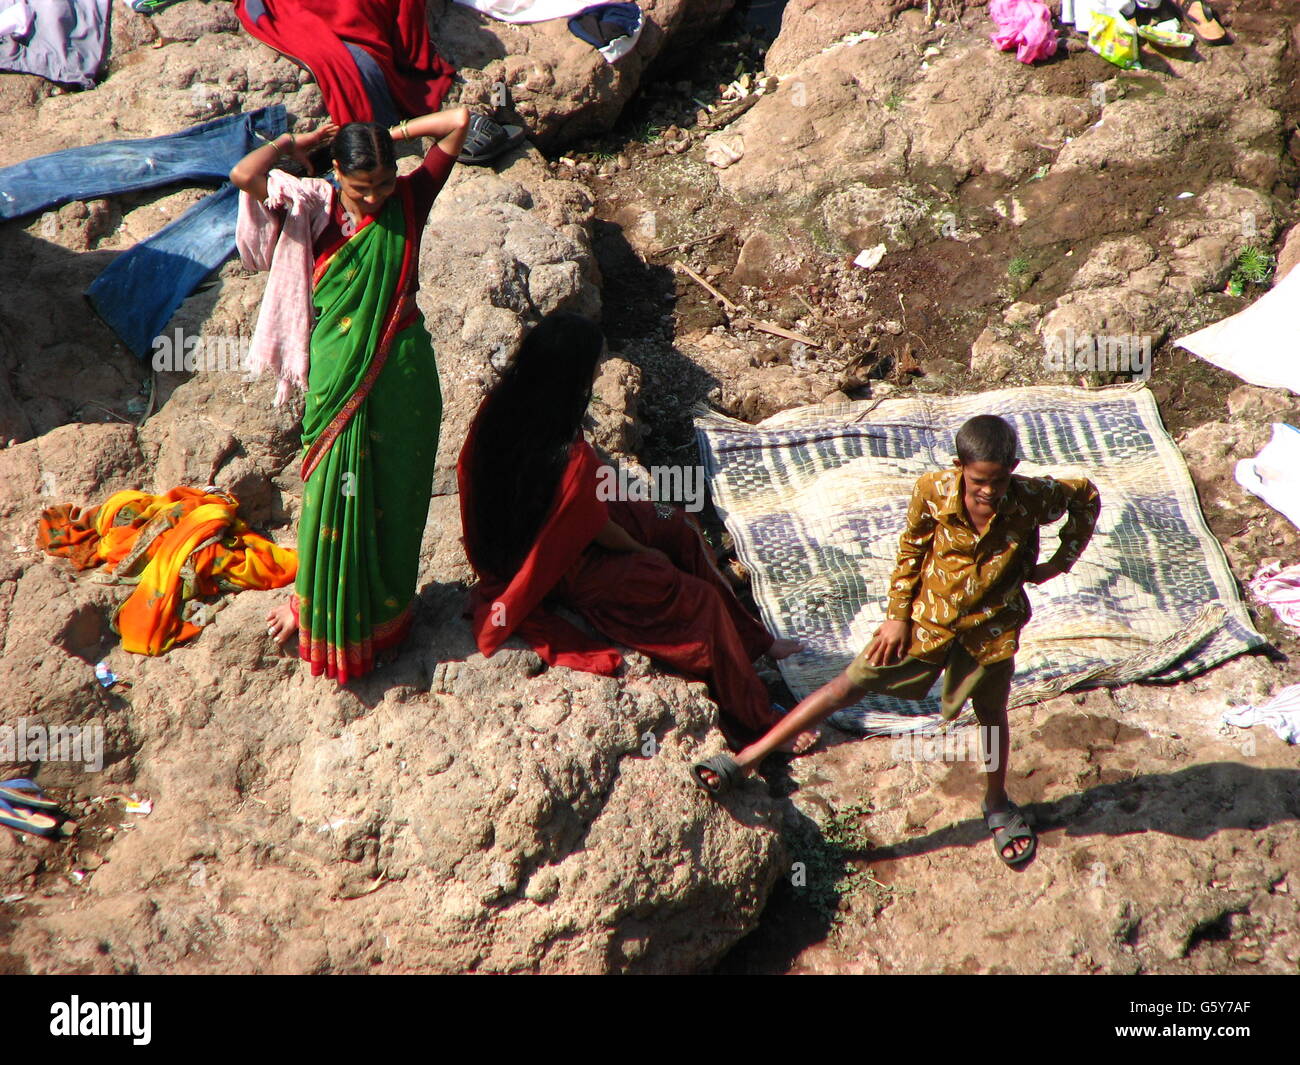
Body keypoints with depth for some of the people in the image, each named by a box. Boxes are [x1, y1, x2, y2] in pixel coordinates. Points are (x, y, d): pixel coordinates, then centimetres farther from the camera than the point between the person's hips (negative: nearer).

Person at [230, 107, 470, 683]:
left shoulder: (411, 198, -3)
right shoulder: (317, 210, -6)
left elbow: (460, 120, -8)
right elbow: (244, 175, -21)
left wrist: (397, 133, -1)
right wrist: (296, 143, -8)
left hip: (402, 370, 1)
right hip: (339, 371, -1)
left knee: (394, 493, 13)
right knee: (333, 491, 7)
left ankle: (387, 601, 32)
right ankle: (315, 599, 27)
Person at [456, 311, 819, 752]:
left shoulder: (497, 410, -16)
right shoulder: (569, 457, -37)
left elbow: (469, 470, 3)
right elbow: (598, 529, -21)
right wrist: (642, 551, 1)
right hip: (567, 569, -9)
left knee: (677, 529, 18)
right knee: (700, 600, 0)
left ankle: (753, 640, 31)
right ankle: (759, 719, 16)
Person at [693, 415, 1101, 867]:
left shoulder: (1033, 498, -22)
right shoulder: (933, 491, -22)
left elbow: (1087, 496, -2)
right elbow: (911, 550, -5)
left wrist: (1061, 562, -4)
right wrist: (897, 616, -4)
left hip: (991, 625, 0)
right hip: (928, 617, 0)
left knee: (991, 712, 17)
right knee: (850, 685, 1)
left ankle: (997, 806, 44)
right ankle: (745, 760, 3)